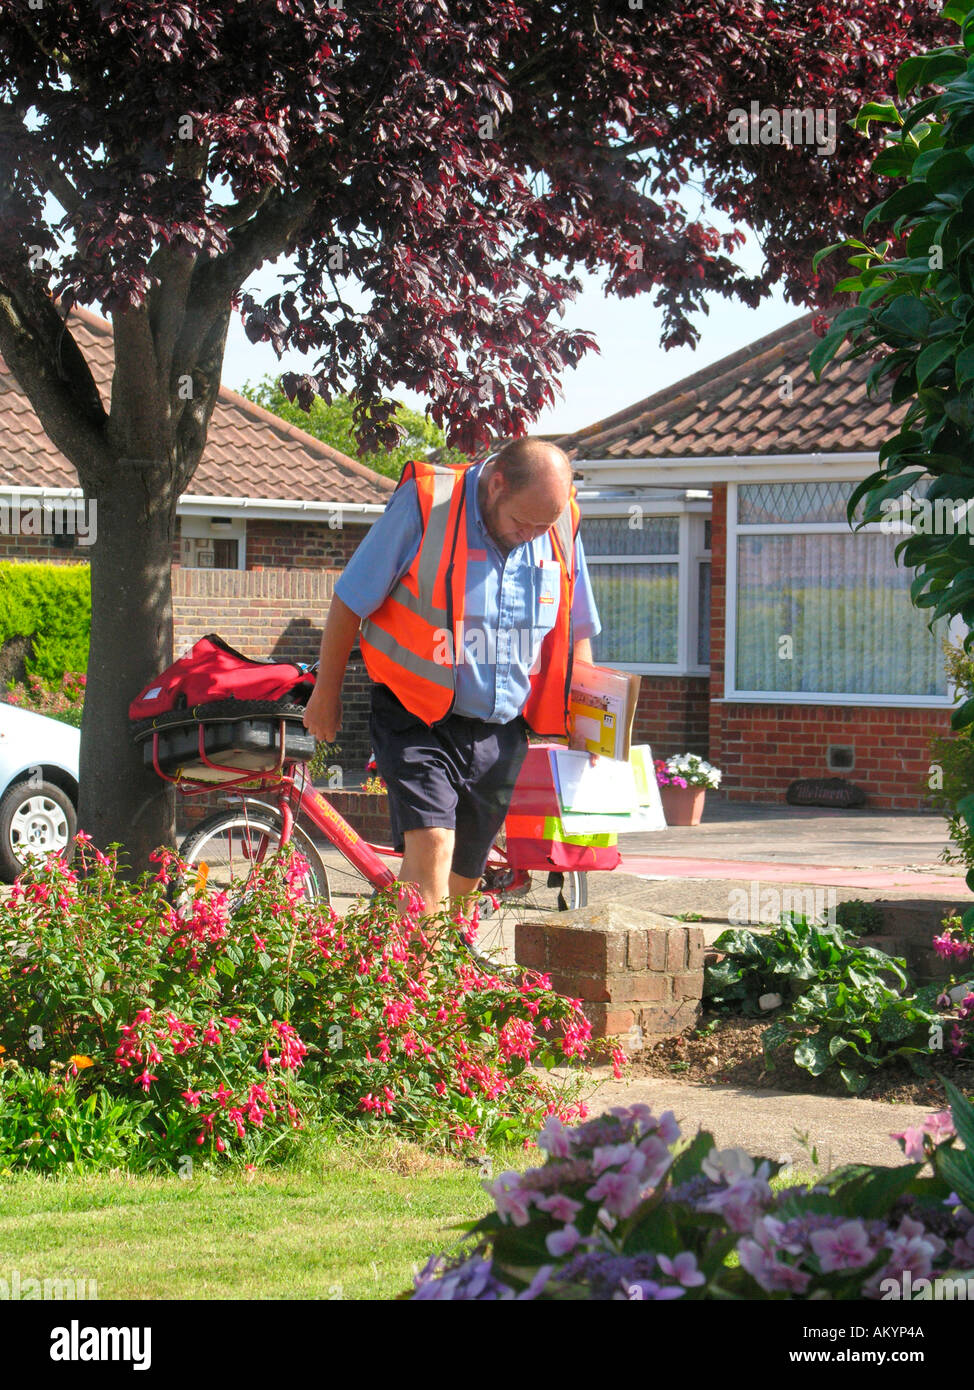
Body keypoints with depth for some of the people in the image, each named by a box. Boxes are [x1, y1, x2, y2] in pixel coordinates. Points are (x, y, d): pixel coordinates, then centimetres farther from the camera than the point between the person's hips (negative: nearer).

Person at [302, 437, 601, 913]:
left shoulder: (562, 529, 1)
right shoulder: (424, 504, -14)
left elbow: (576, 633, 16)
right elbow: (350, 602, -4)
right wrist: (327, 692, 3)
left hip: (500, 732, 5)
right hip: (418, 719, -5)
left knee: (467, 872, 10)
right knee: (430, 843, -22)